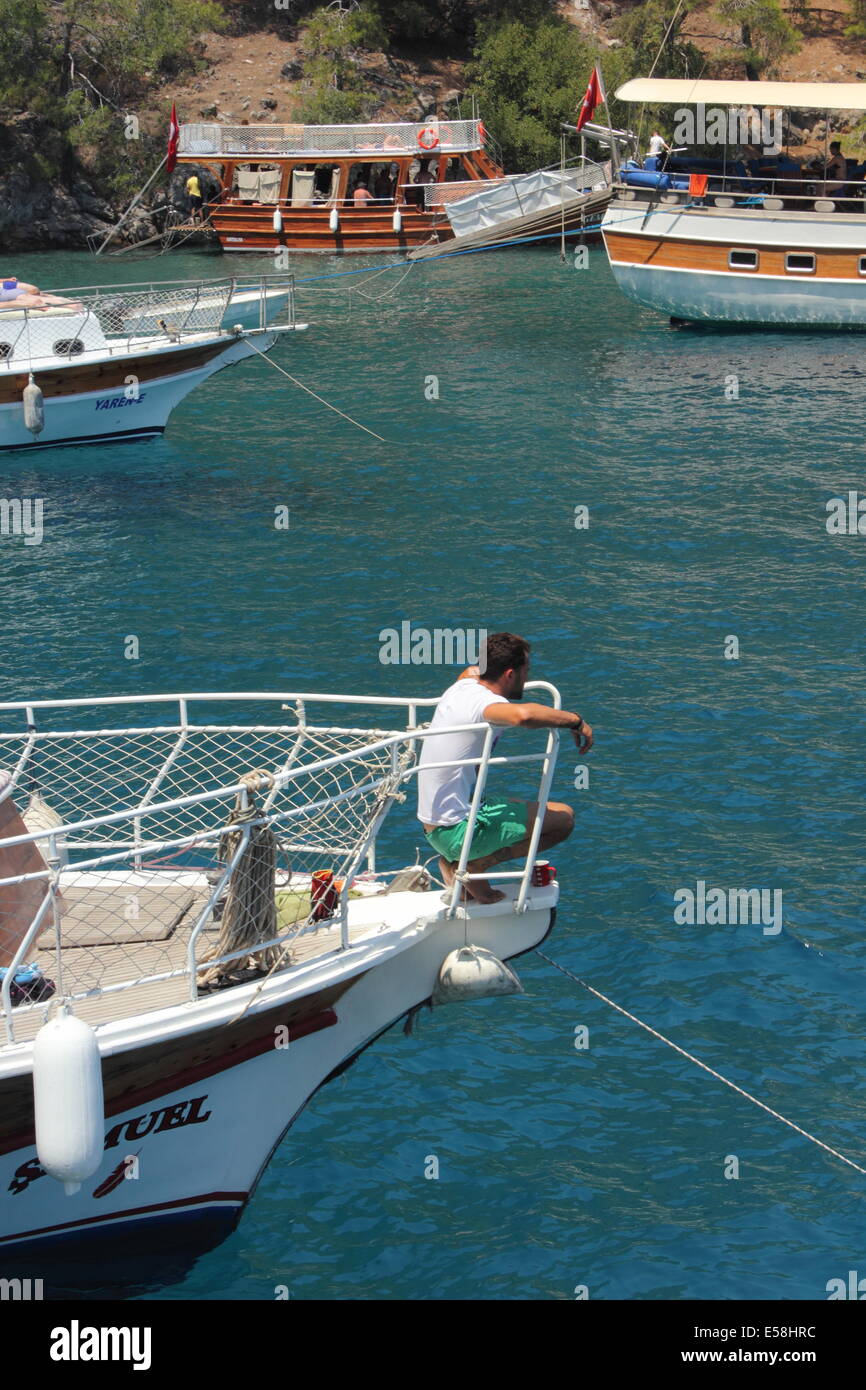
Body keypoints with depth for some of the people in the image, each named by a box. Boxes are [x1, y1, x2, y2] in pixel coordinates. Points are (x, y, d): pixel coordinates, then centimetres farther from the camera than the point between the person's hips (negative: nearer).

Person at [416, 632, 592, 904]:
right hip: (456, 829, -10)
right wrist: (575, 721, -31)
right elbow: (524, 715, -45)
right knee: (563, 818, -7)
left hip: (432, 825, 10)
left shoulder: (462, 685, 7)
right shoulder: (484, 702, -21)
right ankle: (474, 865, -6)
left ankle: (455, 861, 11)